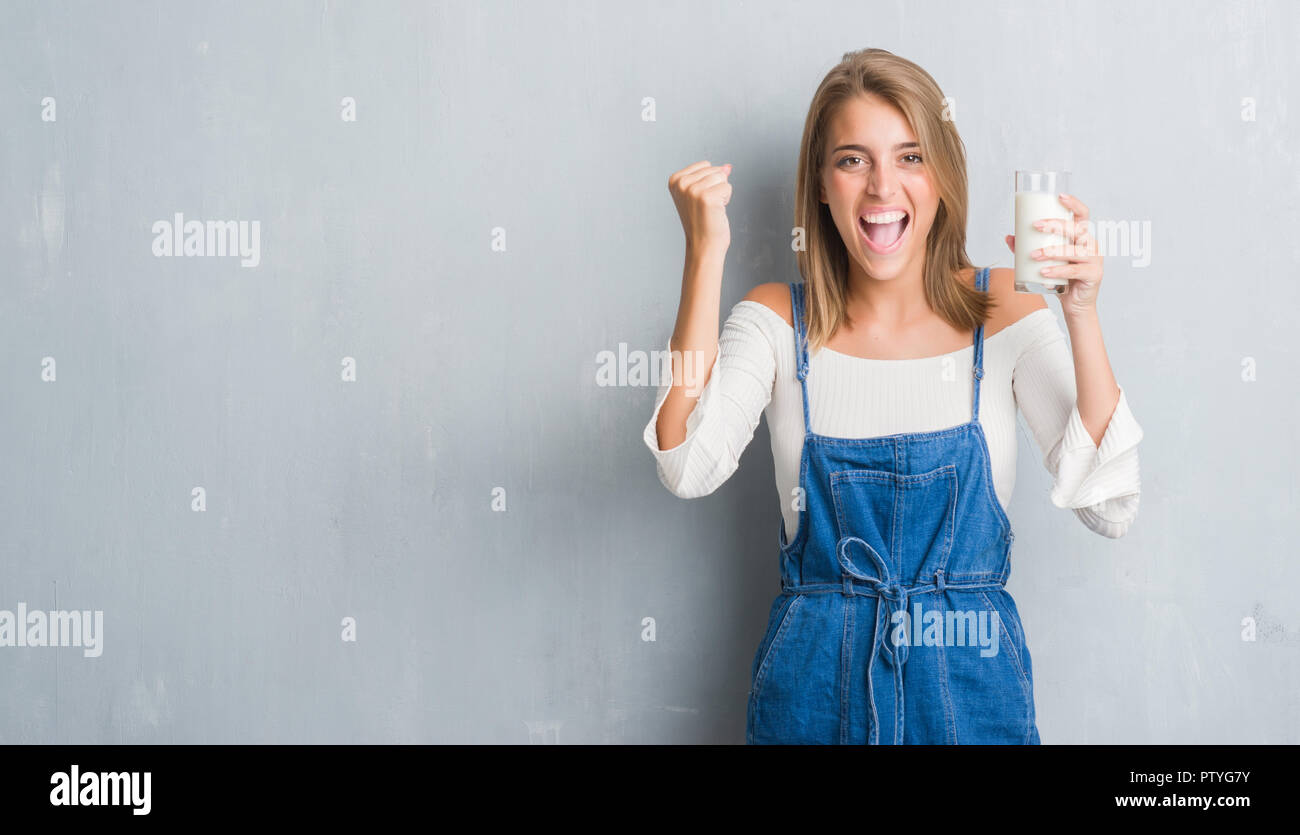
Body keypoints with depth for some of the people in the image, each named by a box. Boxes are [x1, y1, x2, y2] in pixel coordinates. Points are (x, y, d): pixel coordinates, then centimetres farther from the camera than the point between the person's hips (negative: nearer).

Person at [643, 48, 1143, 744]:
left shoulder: (1003, 310, -4)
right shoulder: (779, 319, -3)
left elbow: (1109, 509, -12)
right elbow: (689, 470, -20)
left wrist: (1080, 313, -22)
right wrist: (706, 255, -22)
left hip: (970, 683, 0)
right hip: (815, 685, 0)